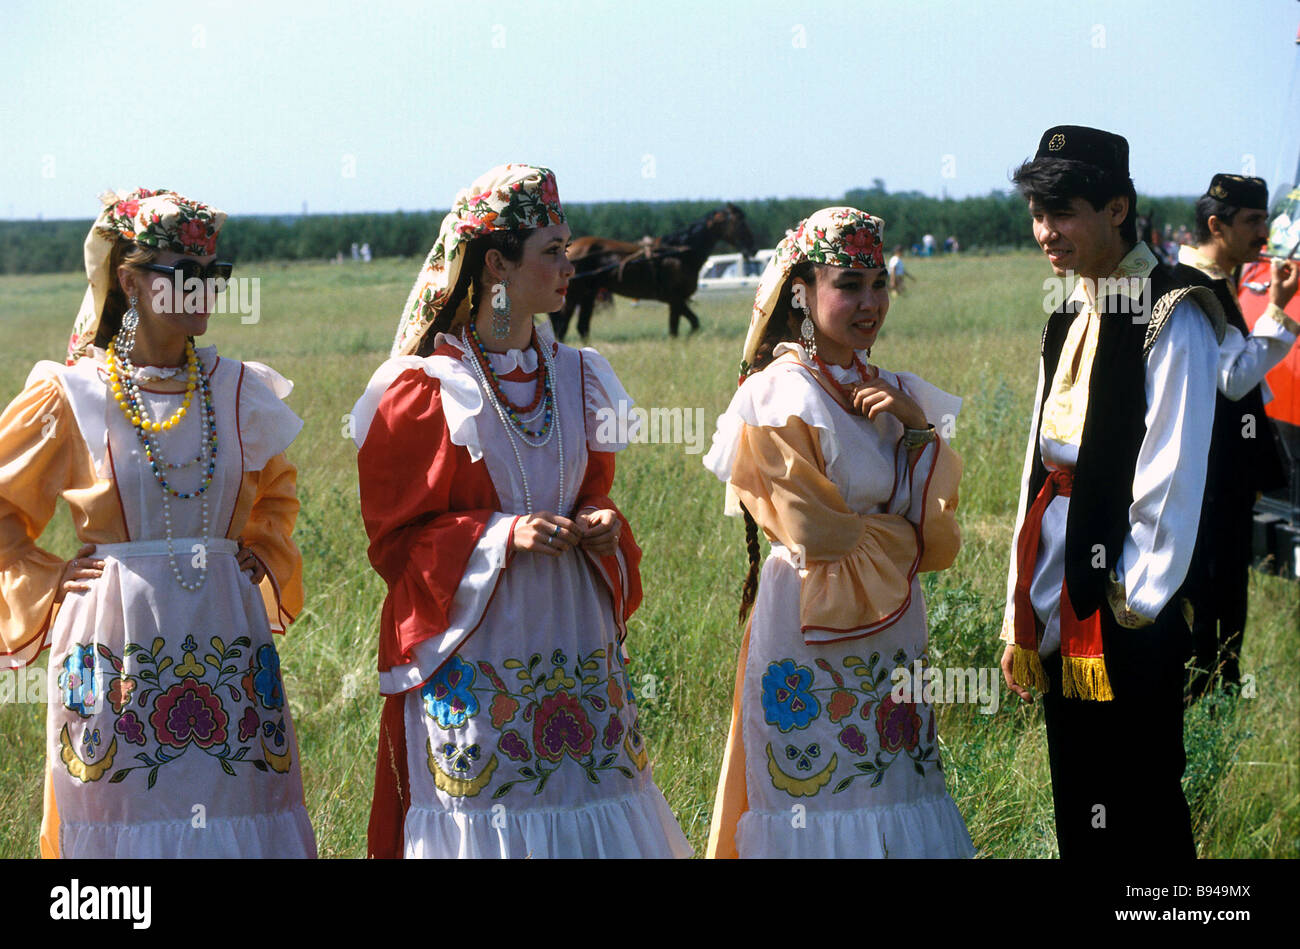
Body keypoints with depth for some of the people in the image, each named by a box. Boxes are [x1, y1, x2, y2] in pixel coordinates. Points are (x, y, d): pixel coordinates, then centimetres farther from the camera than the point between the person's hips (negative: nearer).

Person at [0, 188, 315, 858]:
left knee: (234, 810, 1)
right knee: (126, 812, 0)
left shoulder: (239, 391, 7)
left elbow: (275, 488, 26)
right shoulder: (71, 395, -3)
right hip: (116, 641, -3)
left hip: (225, 635, 3)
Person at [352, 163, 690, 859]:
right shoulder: (427, 388, -7)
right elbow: (395, 536, -6)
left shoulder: (574, 377, 10)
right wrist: (504, 536, -18)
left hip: (574, 638, 5)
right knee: (488, 819, -4)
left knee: (592, 801, 3)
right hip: (473, 644, -5)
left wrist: (597, 527, -1)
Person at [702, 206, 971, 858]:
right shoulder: (780, 399, -11)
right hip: (816, 642, -7)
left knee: (894, 794, 8)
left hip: (890, 634, 7)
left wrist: (918, 429, -8)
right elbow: (824, 541, -12)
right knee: (823, 805, -3)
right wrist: (911, 534, 0)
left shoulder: (888, 391, 10)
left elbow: (938, 524, 5)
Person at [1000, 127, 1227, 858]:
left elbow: (1172, 479, -15)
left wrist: (1137, 606, -15)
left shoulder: (1170, 319, -12)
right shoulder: (1072, 322, 14)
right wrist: (1022, 615, 11)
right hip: (1062, 604, 8)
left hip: (1128, 608, -8)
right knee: (1076, 804, 13)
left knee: (1135, 821, -3)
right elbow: (1042, 468, 13)